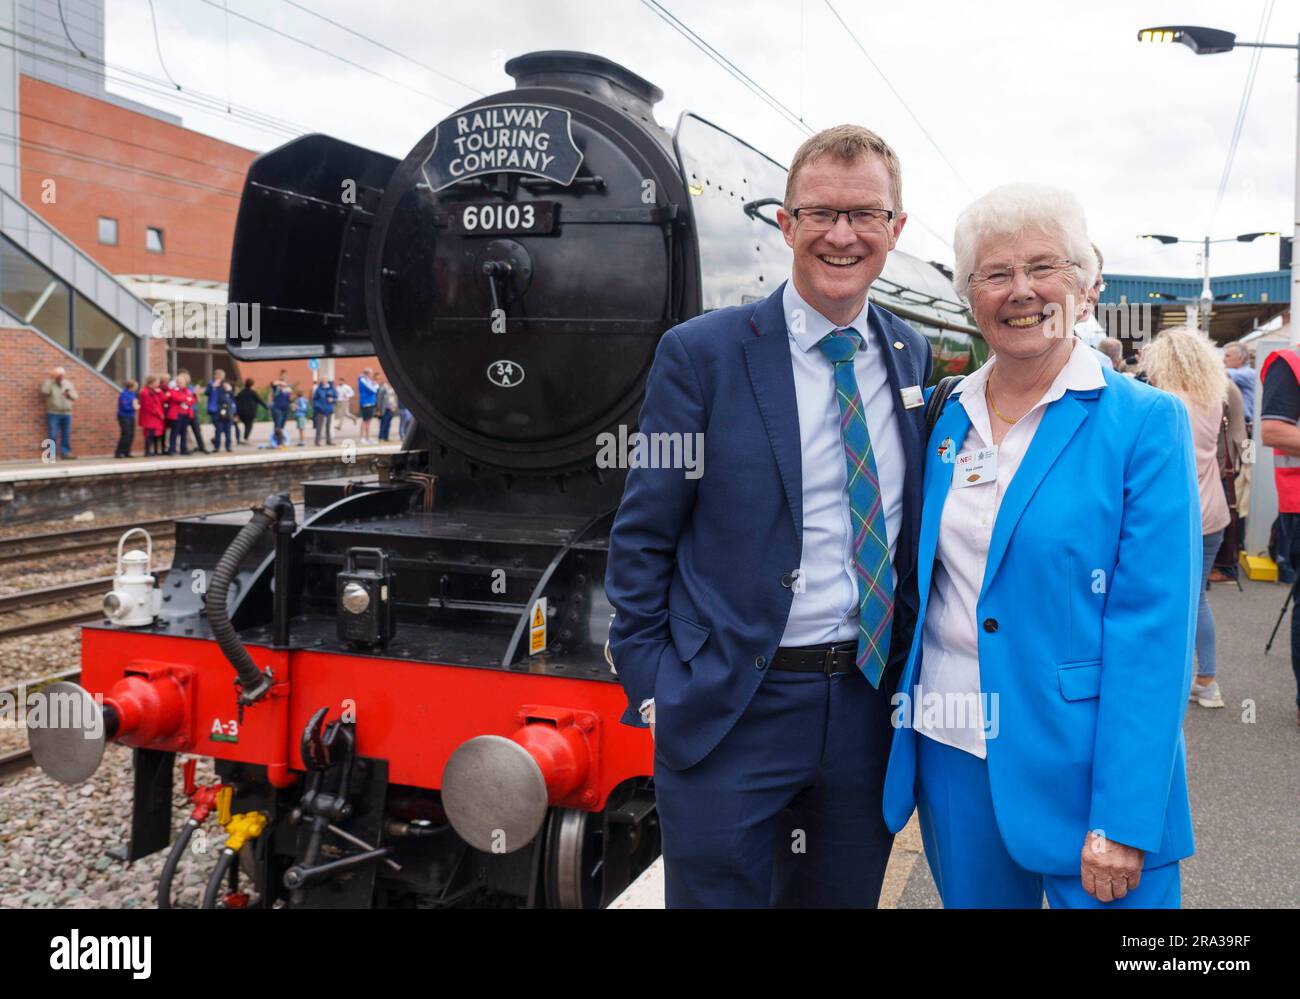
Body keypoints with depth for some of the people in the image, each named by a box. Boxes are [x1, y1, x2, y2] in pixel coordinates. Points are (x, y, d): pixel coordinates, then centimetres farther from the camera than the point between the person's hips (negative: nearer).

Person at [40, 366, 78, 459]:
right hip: (53, 414, -4)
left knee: (66, 436, 5)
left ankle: (65, 452, 11)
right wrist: (50, 379, -17)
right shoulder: (50, 383, 0)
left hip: (66, 414, 4)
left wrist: (69, 394, -11)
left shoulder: (68, 384, 12)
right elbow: (44, 391, -20)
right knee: (53, 435, -7)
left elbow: (75, 397, 11)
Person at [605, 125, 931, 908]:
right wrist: (654, 688, -8)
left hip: (871, 703, 5)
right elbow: (642, 537, -5)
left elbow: (916, 525, 14)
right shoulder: (700, 353, -8)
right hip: (729, 717, -4)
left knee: (846, 893, 19)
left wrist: (911, 670, 10)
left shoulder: (915, 358, 6)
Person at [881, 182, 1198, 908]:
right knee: (974, 897, 18)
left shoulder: (1145, 422, -9)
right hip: (951, 756, 4)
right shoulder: (945, 419, 4)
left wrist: (1124, 821, -17)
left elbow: (1154, 631, -13)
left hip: (1082, 763, -4)